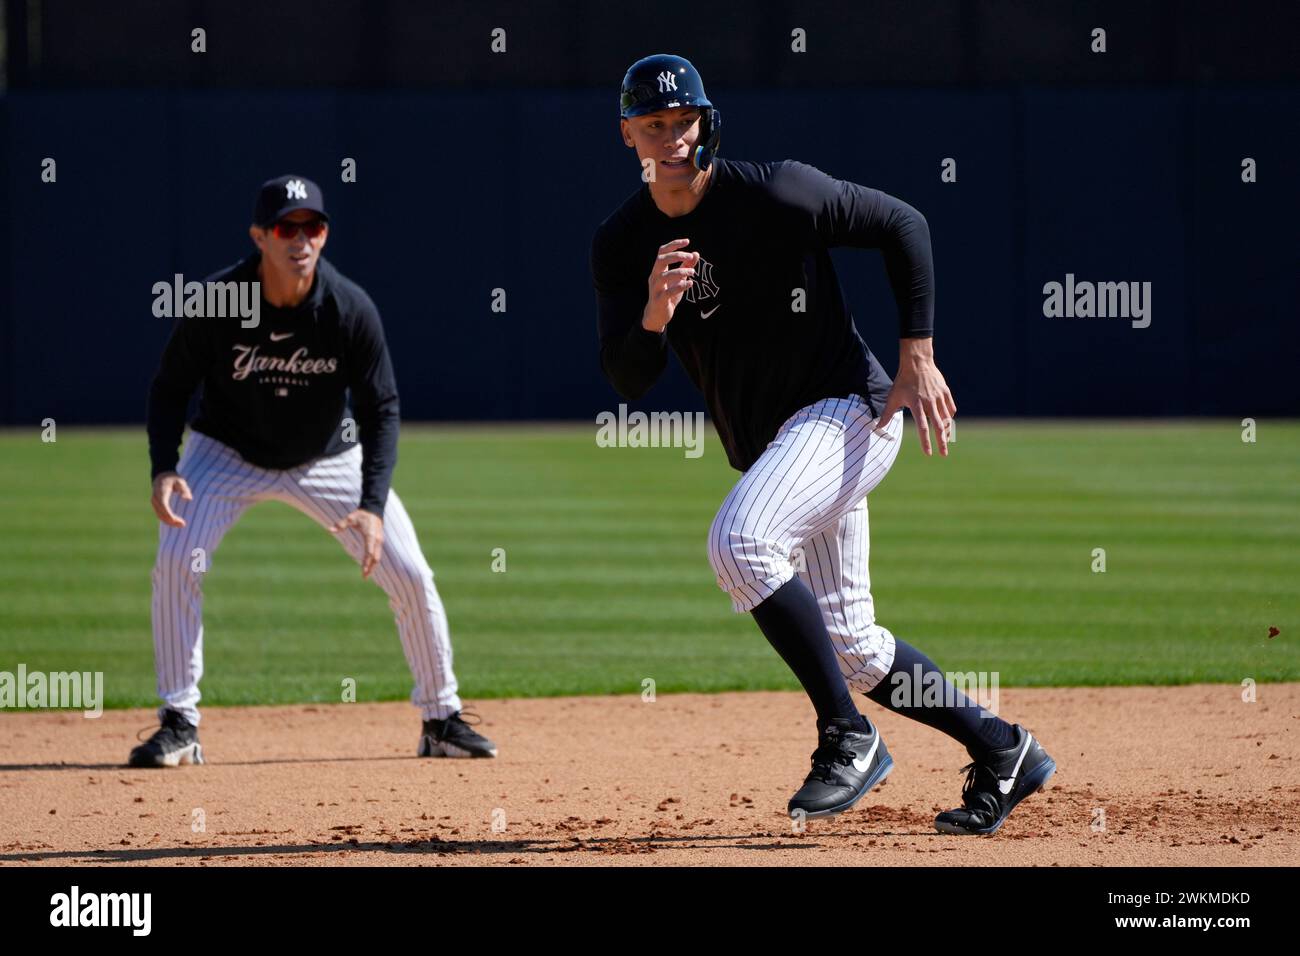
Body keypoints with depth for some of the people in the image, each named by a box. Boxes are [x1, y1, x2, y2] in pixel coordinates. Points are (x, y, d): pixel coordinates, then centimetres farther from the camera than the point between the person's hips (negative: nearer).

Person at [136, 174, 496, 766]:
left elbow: (381, 410, -17)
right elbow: (170, 388, -12)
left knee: (410, 574, -7)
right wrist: (164, 469, -29)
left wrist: (373, 505, -29)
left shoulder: (352, 309, -23)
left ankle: (442, 720, 13)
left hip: (328, 459, 1)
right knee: (177, 559, -24)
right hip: (229, 452, -1)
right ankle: (178, 726, -13)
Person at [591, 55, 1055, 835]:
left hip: (847, 409, -7)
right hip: (772, 444, 7)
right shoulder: (622, 244, 0)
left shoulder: (776, 195, -15)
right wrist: (654, 315, -28)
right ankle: (1003, 754, 25)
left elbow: (904, 225, -6)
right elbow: (629, 381, -6)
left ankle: (849, 737, -20)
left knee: (740, 540, -30)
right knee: (848, 644, 10)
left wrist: (919, 359, -11)